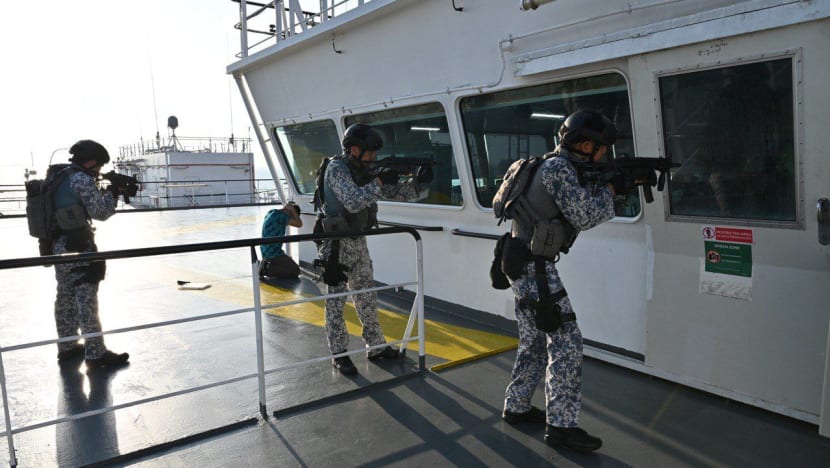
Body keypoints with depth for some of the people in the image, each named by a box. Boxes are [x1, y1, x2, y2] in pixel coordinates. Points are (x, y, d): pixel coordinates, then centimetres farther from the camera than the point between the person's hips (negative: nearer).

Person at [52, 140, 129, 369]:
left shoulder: (56, 175, 12)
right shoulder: (82, 179, -14)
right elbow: (100, 212, -12)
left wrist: (102, 193, 10)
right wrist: (112, 193, 3)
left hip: (58, 246, 9)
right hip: (77, 247, -9)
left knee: (65, 298, 16)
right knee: (86, 300, -5)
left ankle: (67, 347, 27)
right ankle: (96, 353, -1)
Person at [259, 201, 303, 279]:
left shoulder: (270, 212, 9)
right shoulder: (281, 215, -19)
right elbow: (299, 224, -22)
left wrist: (285, 207, 19)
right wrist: (293, 209, -11)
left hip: (265, 251, 10)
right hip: (273, 253, -10)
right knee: (295, 271, -3)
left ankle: (267, 265, 9)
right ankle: (268, 269, -10)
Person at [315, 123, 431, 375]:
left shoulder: (367, 170, 6)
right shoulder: (336, 168, -16)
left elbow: (398, 193, 6)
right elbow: (353, 202, -29)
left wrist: (417, 181, -11)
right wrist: (379, 182, -29)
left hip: (358, 242, 8)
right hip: (336, 244, -7)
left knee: (367, 298, 13)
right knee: (336, 300, 2)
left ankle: (376, 347, 24)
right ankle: (339, 354, 13)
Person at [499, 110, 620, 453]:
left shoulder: (562, 166, 16)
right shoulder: (559, 167, -15)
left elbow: (582, 214, 17)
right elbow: (584, 216, -19)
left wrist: (610, 188, 7)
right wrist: (609, 191, -3)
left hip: (527, 266, 10)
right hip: (534, 268, -10)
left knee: (535, 342, 17)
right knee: (566, 342, -5)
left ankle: (516, 408, 28)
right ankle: (561, 426, 3)